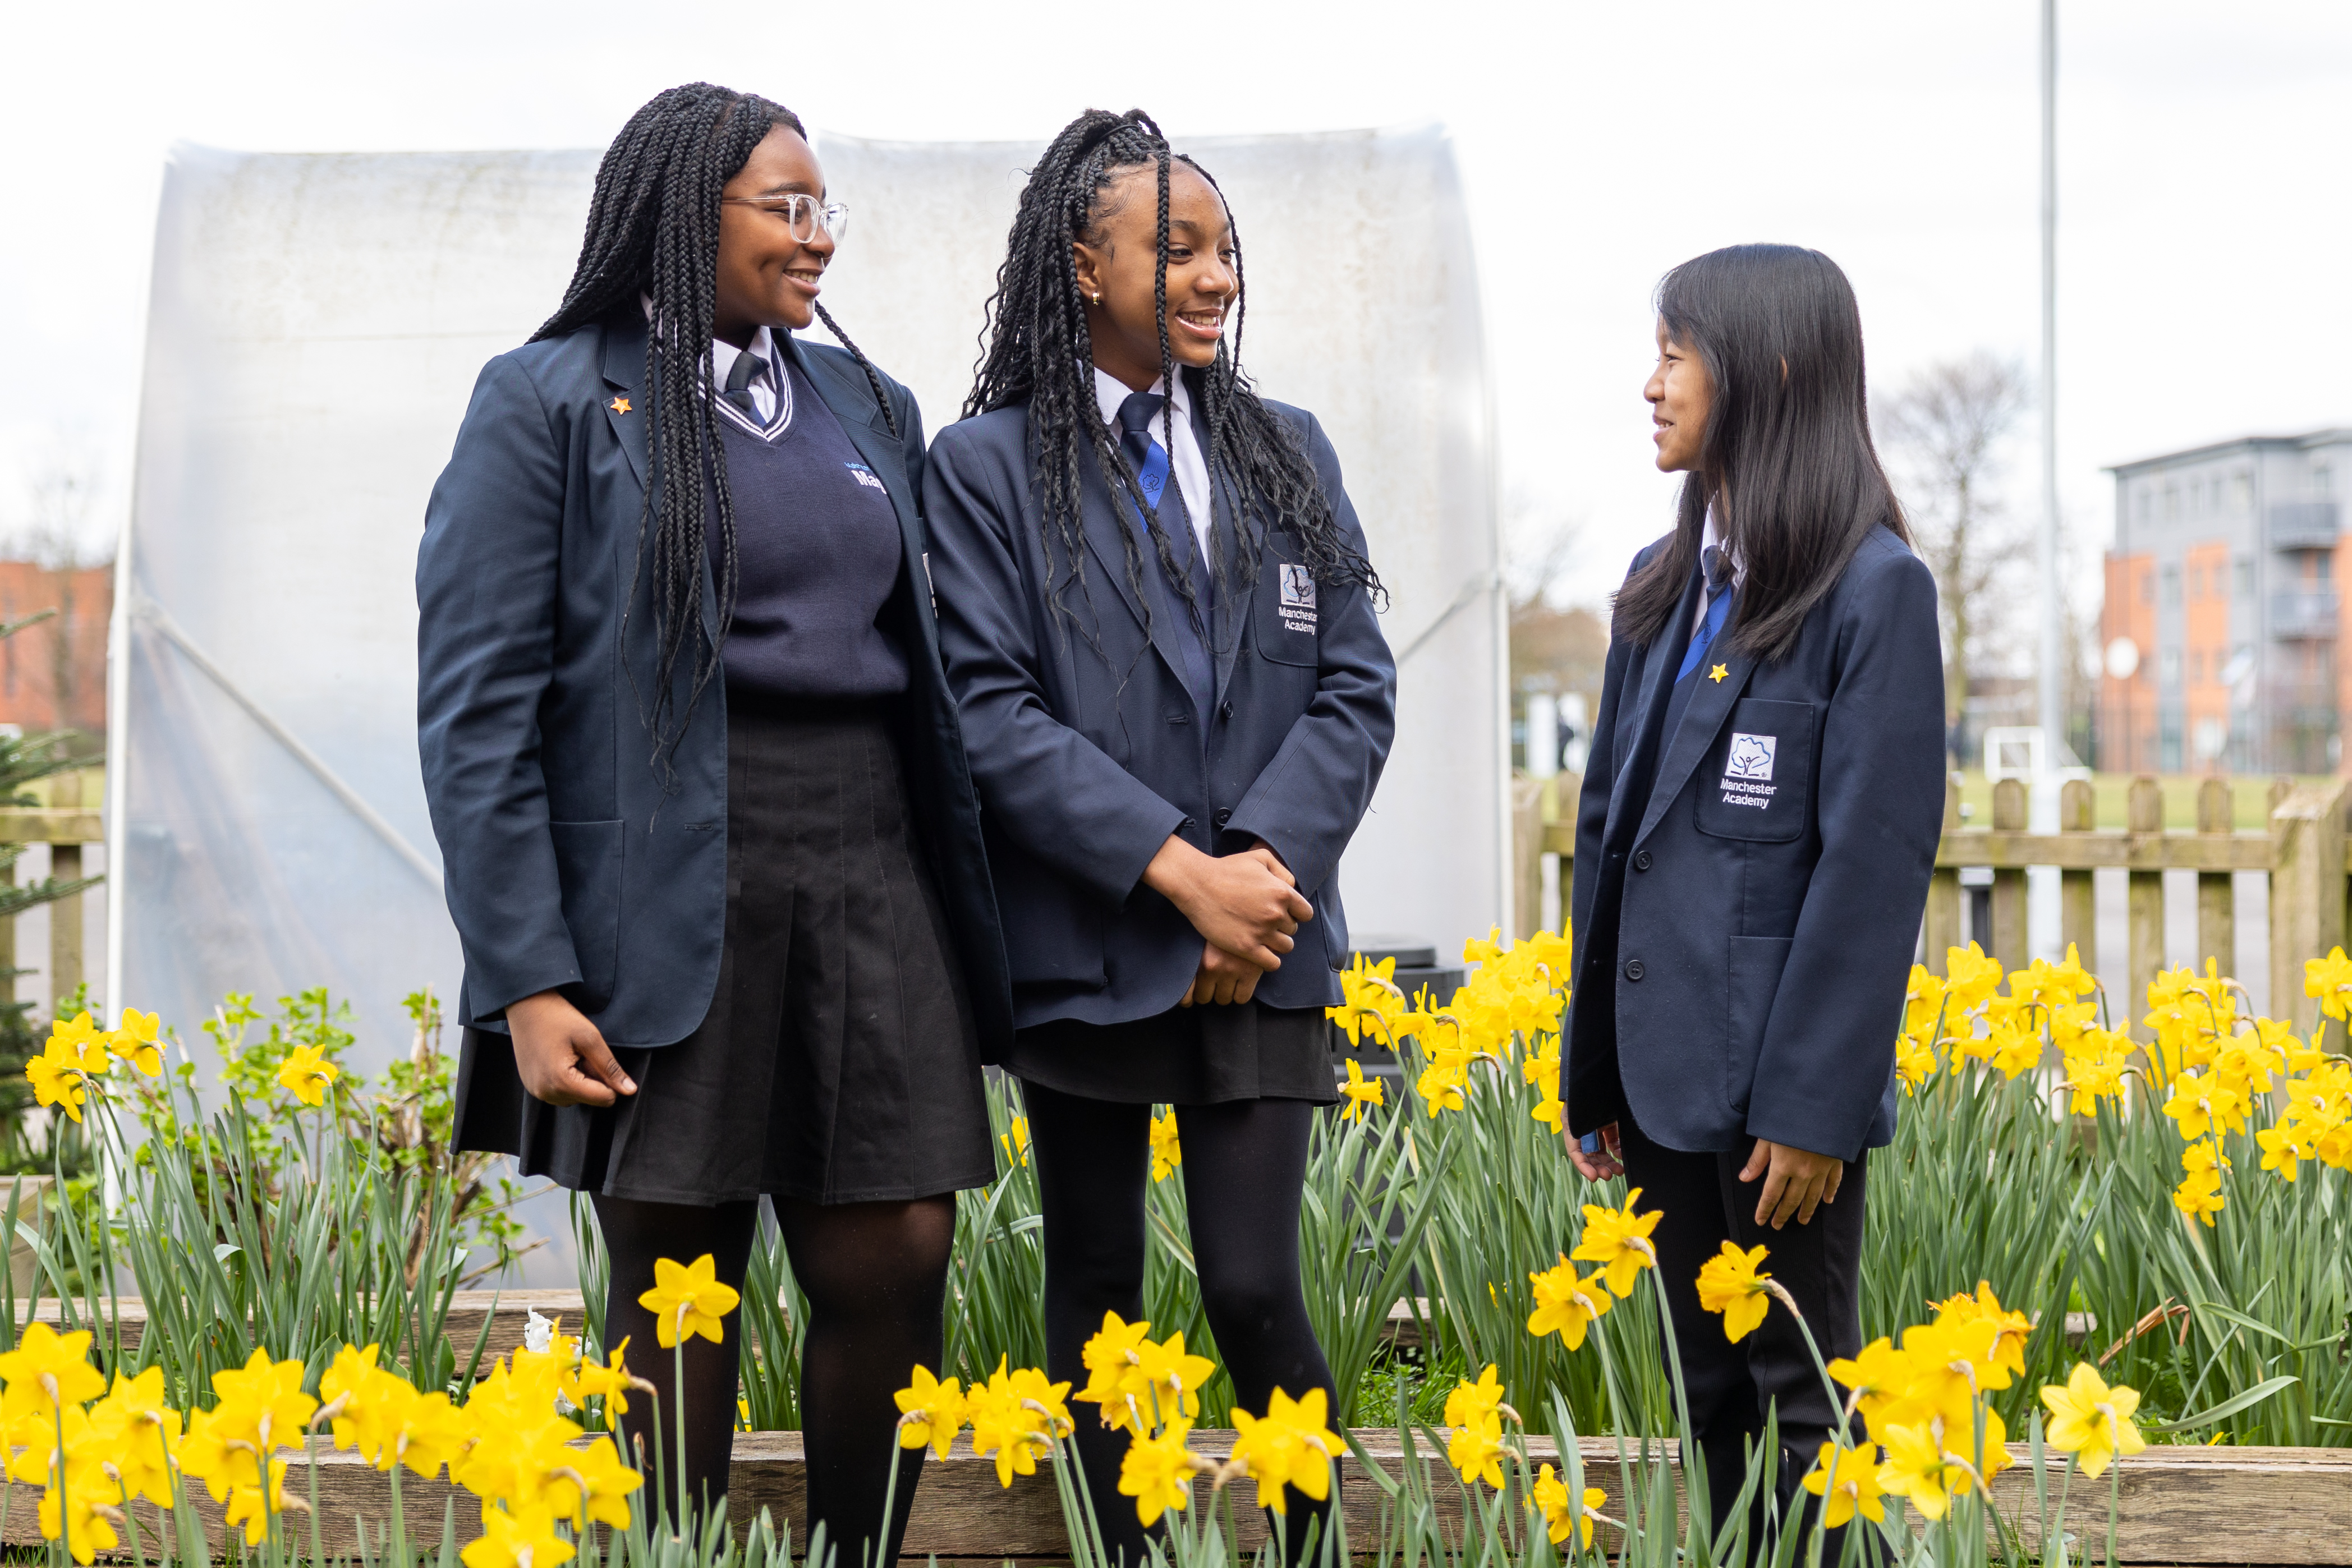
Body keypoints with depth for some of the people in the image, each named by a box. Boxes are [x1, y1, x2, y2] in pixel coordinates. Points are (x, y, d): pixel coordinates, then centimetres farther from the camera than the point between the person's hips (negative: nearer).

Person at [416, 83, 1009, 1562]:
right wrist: (527, 982, -13)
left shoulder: (869, 408, 15)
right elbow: (476, 708, -6)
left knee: (894, 1266, 0)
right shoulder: (549, 403, -1)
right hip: (671, 901, -4)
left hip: (871, 880, 5)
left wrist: (970, 916, 10)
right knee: (676, 1294, 2)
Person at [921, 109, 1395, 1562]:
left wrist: (1266, 863, -10)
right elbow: (992, 713, -9)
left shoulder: (1289, 451, 9)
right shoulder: (988, 465, -2)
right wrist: (1179, 870, -16)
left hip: (1265, 949, 2)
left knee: (1255, 1290, -6)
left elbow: (1355, 688, 5)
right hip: (1087, 949, -1)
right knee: (1097, 1298, 8)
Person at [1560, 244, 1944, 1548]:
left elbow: (1877, 858, -14)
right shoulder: (1659, 586, 12)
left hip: (1779, 1083, -7)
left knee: (1800, 1411, 1)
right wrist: (1594, 1073, 12)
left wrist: (1813, 1100, -18)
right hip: (1667, 1079, 7)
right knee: (1710, 1405, 14)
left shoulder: (1875, 589, -9)